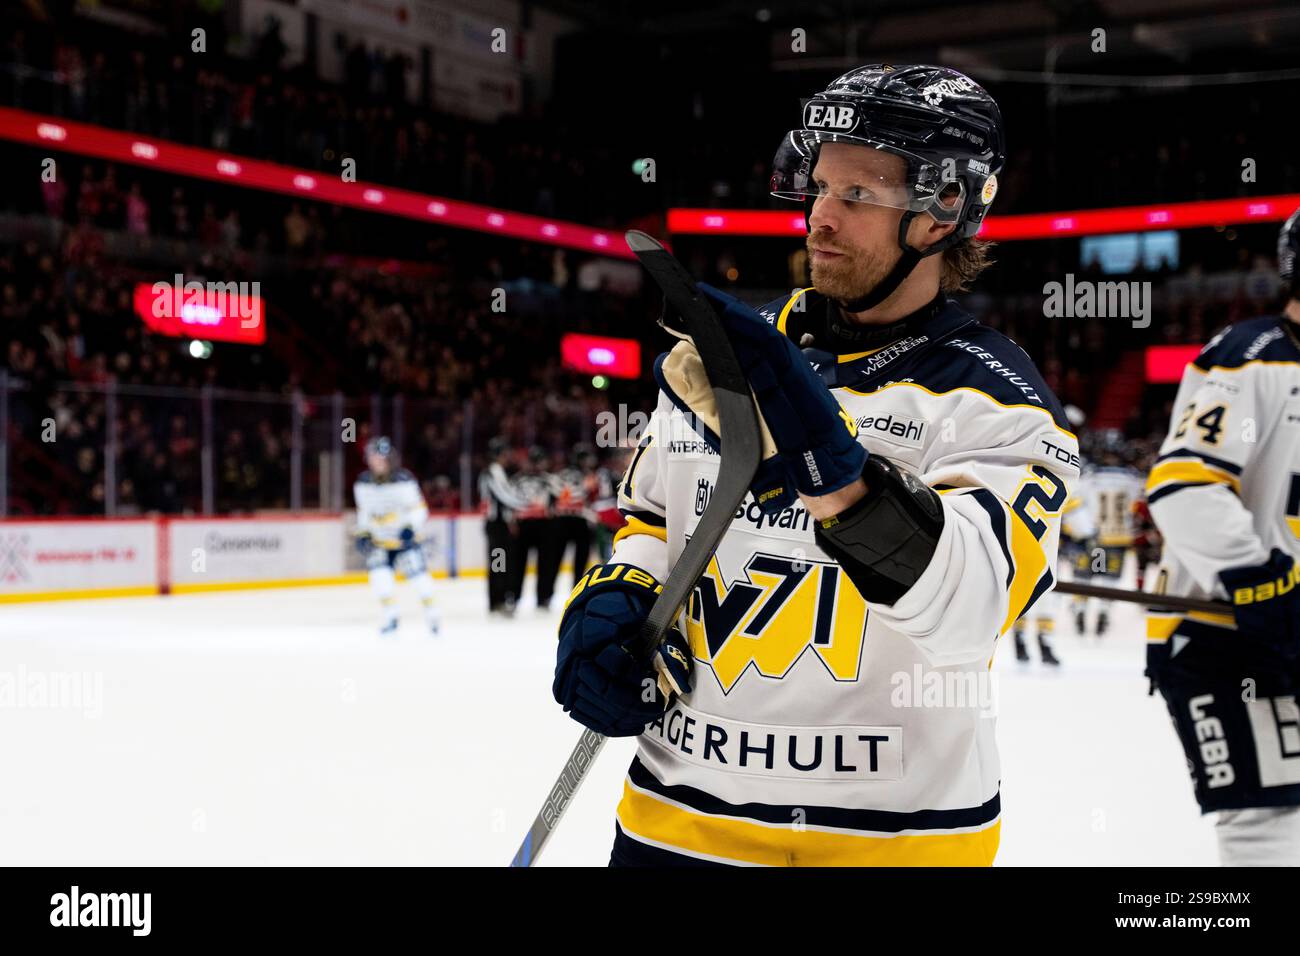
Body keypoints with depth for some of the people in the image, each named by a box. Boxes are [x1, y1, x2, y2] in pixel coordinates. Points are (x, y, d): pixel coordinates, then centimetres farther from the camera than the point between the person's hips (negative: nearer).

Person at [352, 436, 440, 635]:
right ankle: (390, 615, -3)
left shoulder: (404, 480, -16)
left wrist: (411, 529, -26)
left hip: (404, 537, -3)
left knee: (417, 571, -8)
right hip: (378, 540, 3)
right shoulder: (362, 483, 0)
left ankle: (430, 610, 15)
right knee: (379, 572, -16)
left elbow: (418, 508, -13)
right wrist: (362, 534, 6)